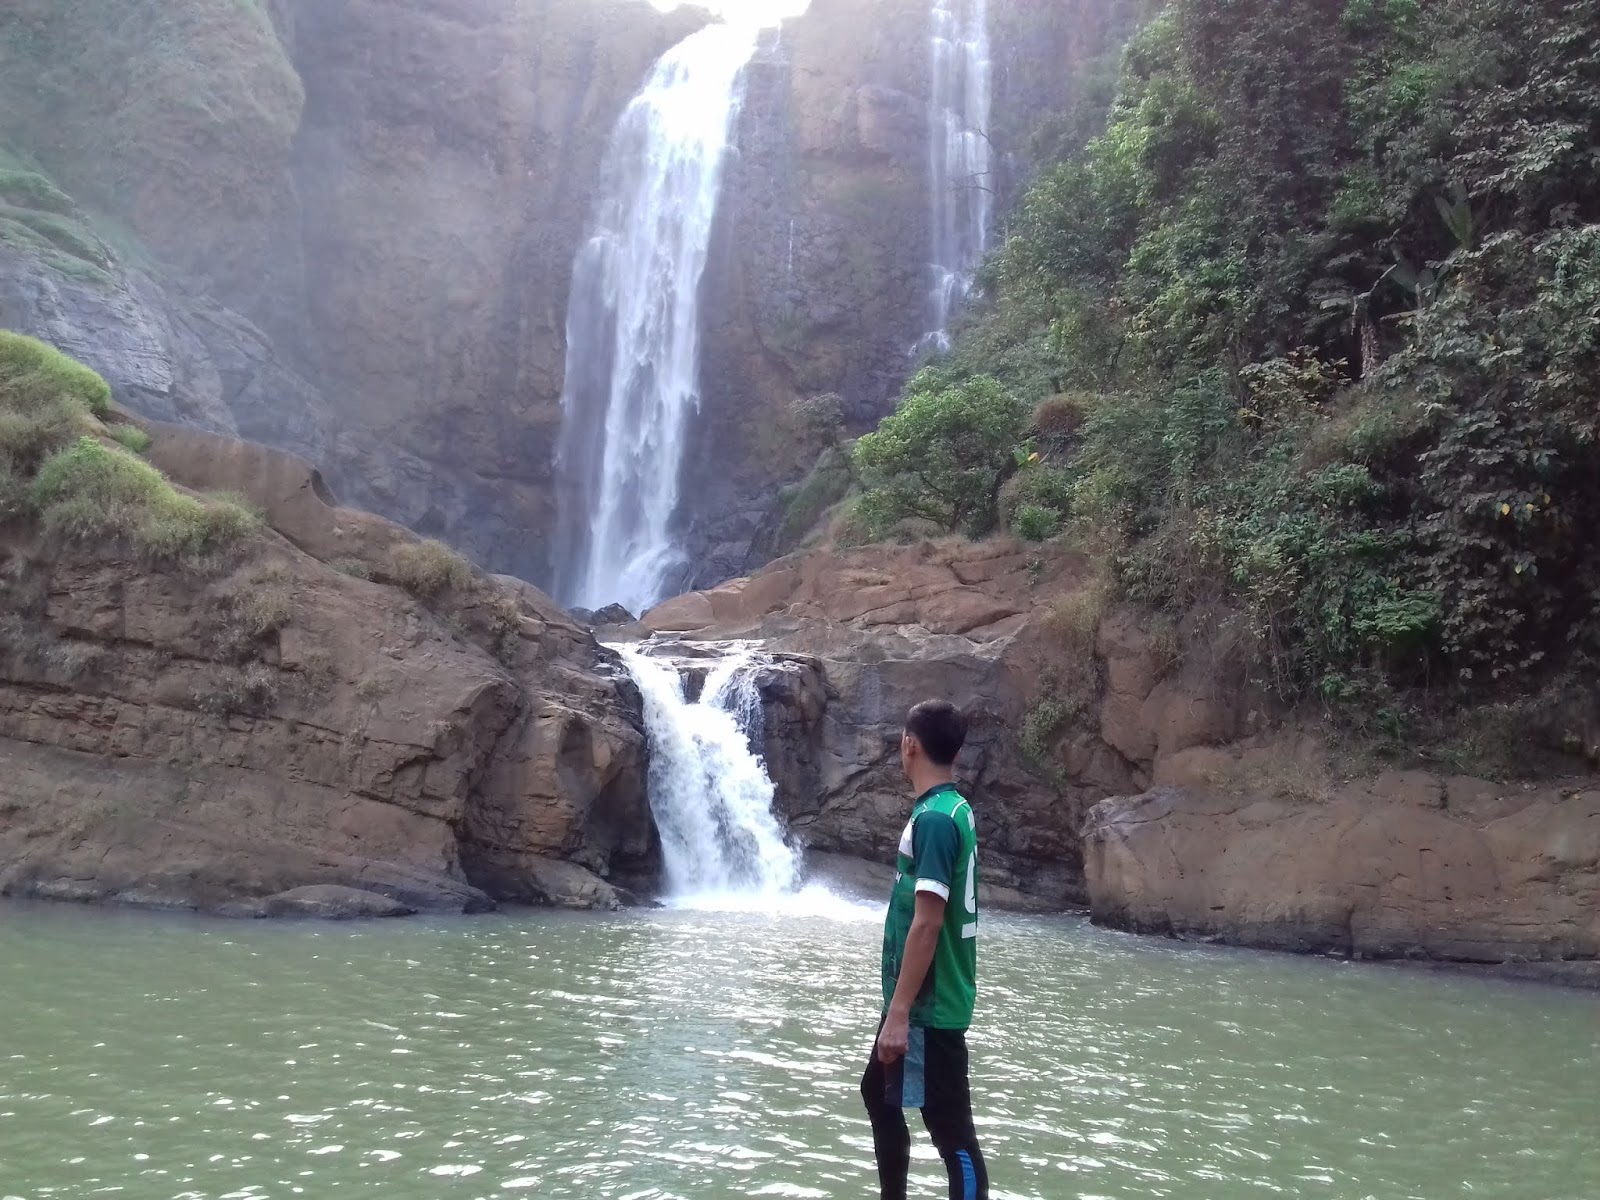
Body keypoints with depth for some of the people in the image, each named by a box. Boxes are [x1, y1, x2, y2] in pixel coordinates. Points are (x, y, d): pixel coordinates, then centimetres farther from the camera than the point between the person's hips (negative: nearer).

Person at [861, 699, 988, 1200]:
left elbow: (927, 921, -24)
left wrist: (899, 1011, -22)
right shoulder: (955, 810, 9)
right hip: (924, 999, 10)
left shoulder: (933, 819, -20)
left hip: (928, 1006, -10)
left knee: (951, 1128, -4)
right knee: (879, 1094, 23)